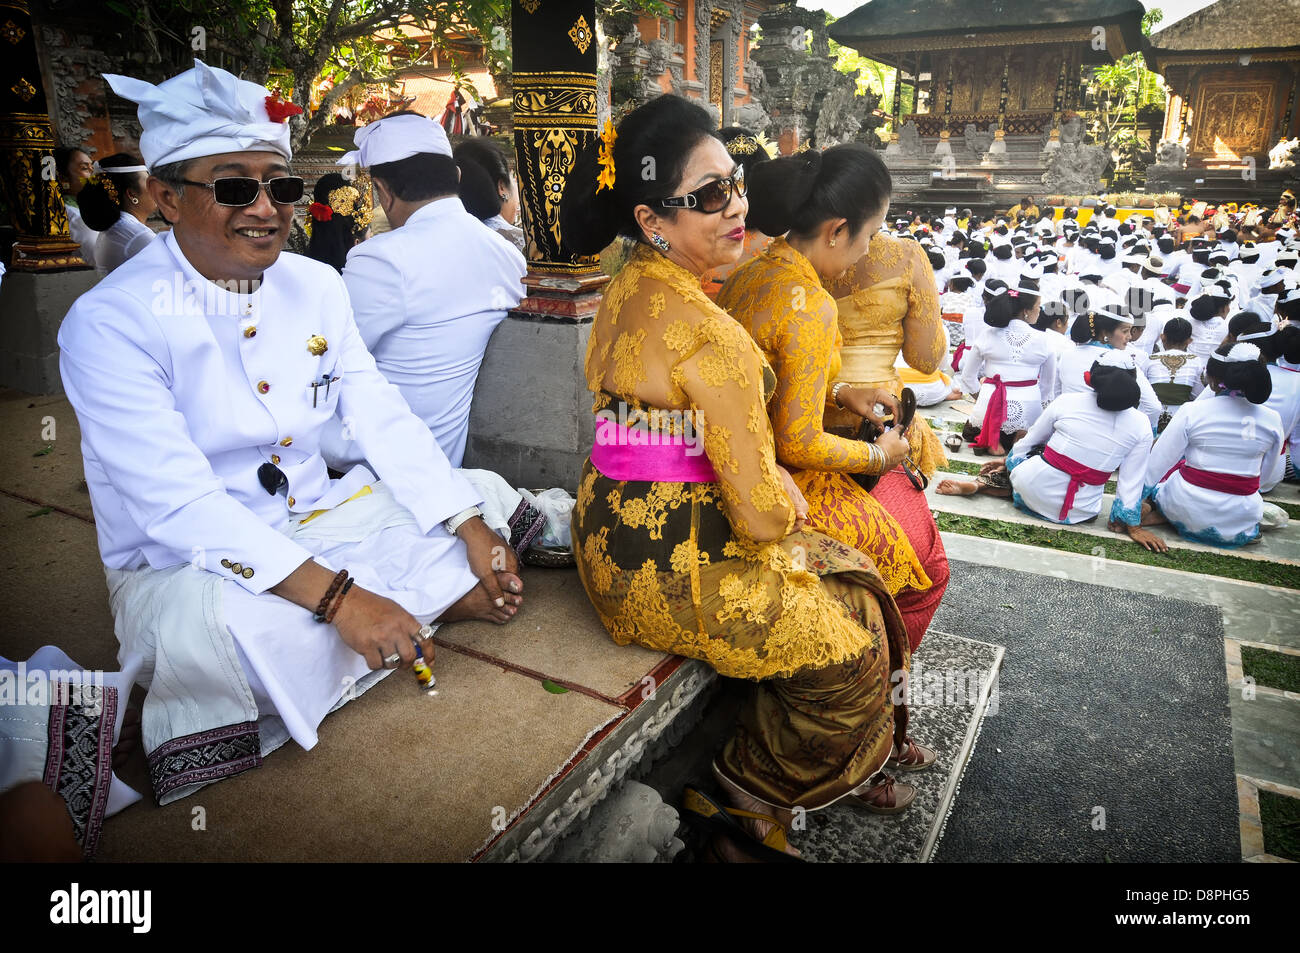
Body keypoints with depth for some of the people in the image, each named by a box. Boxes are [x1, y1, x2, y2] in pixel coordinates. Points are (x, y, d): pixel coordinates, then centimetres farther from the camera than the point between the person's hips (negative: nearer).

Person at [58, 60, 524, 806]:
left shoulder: (316, 286, 2)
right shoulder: (111, 322, -15)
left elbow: (385, 421, -1)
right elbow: (180, 505, -24)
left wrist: (473, 530, -14)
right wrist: (338, 597, -34)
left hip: (319, 520, 5)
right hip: (183, 565, -4)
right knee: (244, 629, -37)